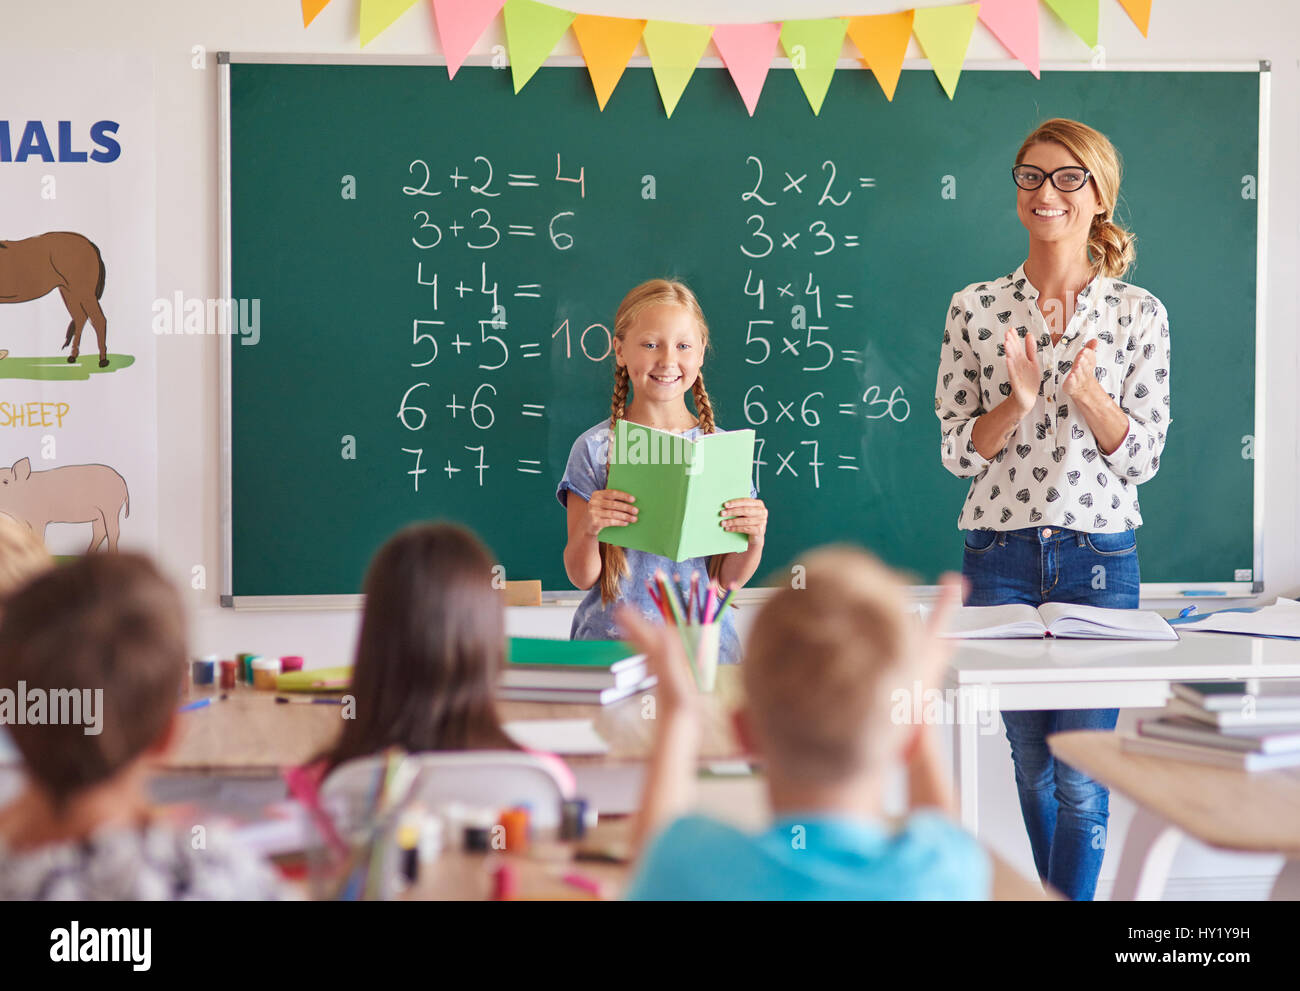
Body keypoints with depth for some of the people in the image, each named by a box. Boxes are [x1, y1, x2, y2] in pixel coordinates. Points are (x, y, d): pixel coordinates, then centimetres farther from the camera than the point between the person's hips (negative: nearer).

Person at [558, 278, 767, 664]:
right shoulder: (595, 448, 1)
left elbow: (729, 579, 8)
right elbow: (582, 577, 2)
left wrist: (754, 538, -10)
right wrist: (588, 529, -16)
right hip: (614, 641, -1)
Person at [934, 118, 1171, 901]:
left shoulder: (1138, 314, 1)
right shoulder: (975, 309, 2)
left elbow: (1143, 456, -2)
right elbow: (958, 452, 1)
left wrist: (1088, 393, -19)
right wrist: (1018, 402, -17)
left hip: (1100, 558, -1)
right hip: (1001, 558, 1)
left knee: (1082, 777, -3)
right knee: (1033, 768, 11)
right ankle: (1060, 890, 29)